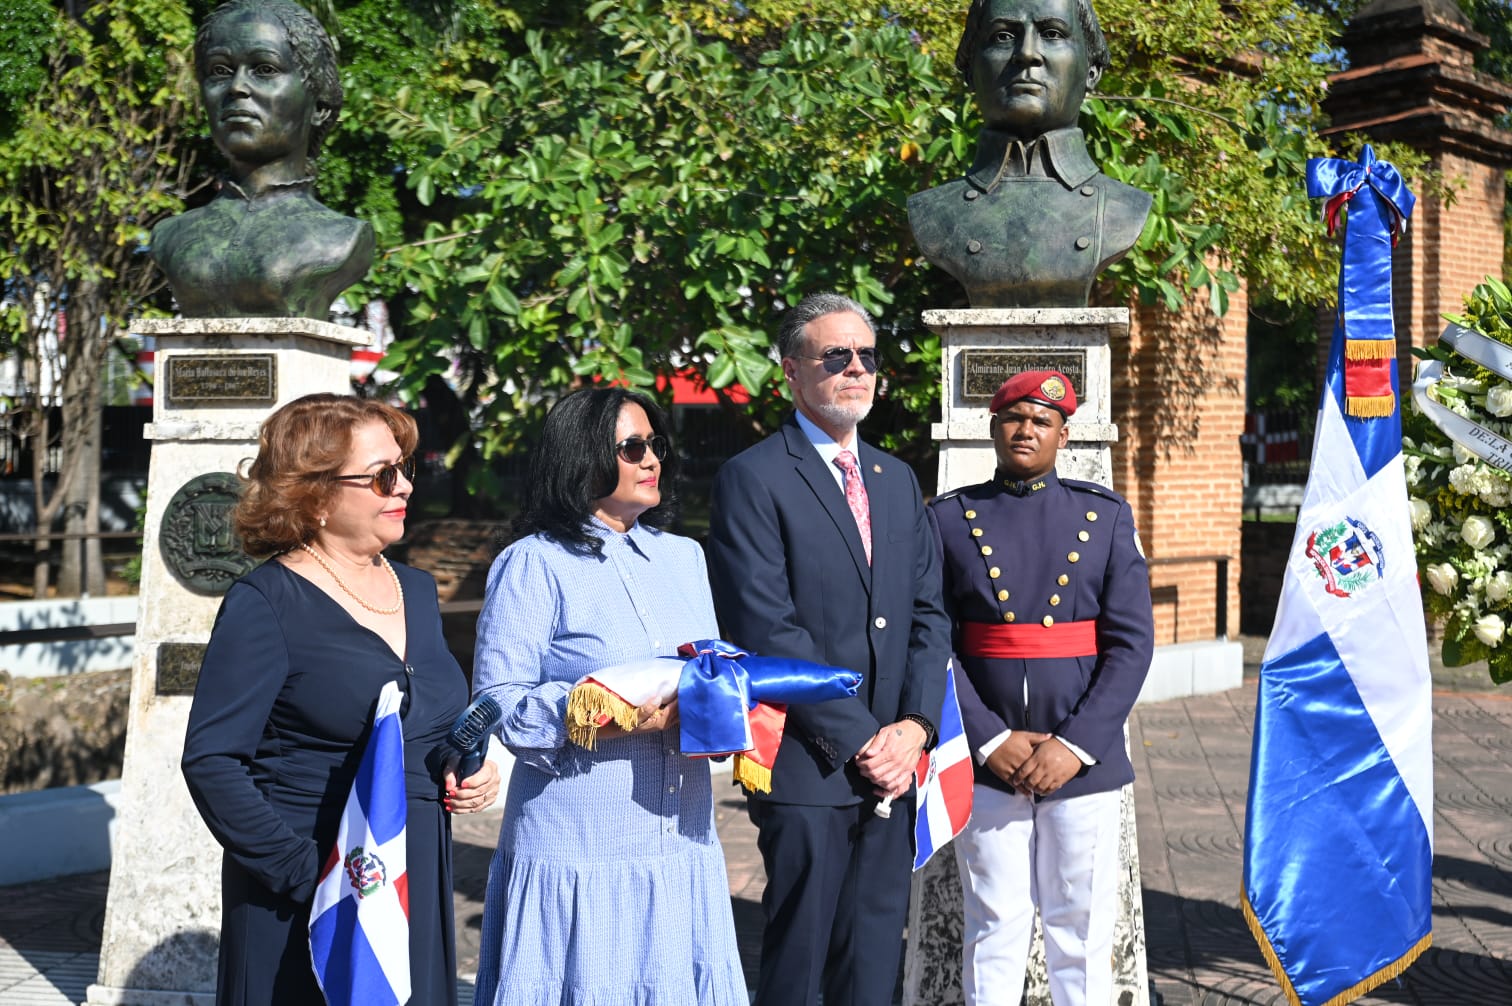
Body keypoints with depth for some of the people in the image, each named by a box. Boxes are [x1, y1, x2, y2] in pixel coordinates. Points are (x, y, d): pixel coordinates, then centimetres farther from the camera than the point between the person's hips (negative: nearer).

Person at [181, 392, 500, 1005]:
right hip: (309, 908, -6)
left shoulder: (416, 591, 9)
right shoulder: (267, 603, -11)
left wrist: (470, 771, 1)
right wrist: (301, 874, -19)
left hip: (419, 886, 6)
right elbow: (211, 760, -15)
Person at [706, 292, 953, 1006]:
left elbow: (928, 612, 12)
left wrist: (915, 724, -4)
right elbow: (767, 630, -14)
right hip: (808, 769, -6)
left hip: (892, 763, 6)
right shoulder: (753, 479, -7)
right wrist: (859, 741, -14)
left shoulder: (898, 478, 15)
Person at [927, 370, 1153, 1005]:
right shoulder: (949, 518, 4)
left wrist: (1074, 746, -10)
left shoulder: (1107, 516, 5)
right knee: (994, 928, 7)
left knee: (1082, 931, 9)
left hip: (1084, 762, 1)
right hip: (988, 763, 0)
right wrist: (992, 740, -12)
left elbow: (1131, 642, -1)